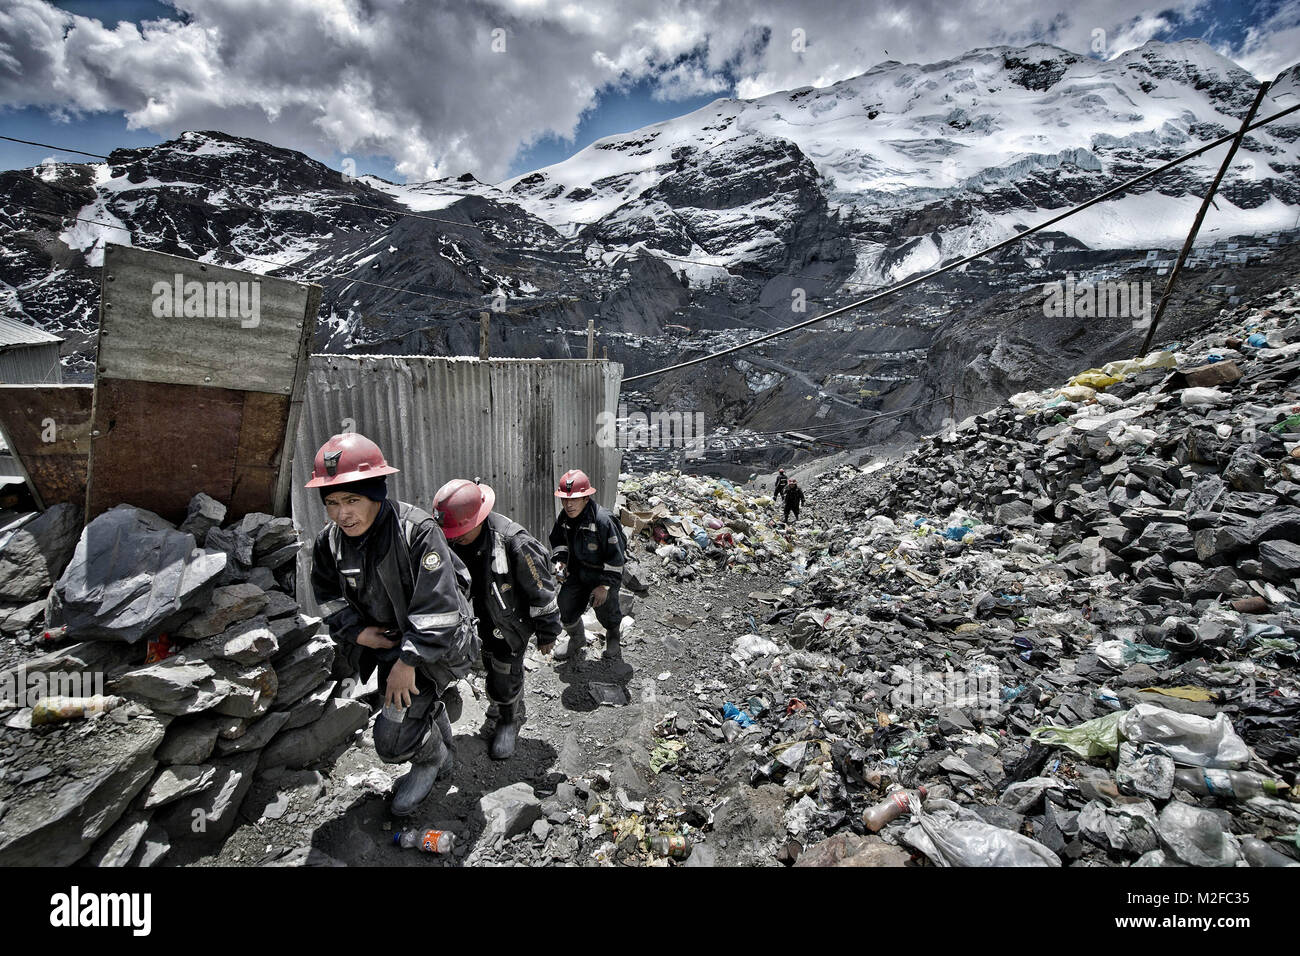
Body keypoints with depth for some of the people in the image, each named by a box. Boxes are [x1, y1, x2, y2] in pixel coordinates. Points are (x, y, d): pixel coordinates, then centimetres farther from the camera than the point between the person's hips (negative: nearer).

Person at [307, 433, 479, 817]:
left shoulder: (417, 532, -31)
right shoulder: (329, 541, -9)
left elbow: (438, 605, -31)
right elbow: (329, 596, 6)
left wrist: (408, 661, -28)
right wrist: (356, 631, -10)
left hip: (435, 642, -7)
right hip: (384, 639, 7)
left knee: (393, 738, -10)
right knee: (423, 703, 28)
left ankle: (430, 758, 25)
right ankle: (441, 756, 59)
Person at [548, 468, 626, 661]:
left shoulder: (603, 520, -30)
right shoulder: (564, 518, -8)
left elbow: (615, 556, -23)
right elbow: (558, 541, 13)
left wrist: (606, 585, -21)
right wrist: (560, 560, -5)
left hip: (603, 573, -6)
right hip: (577, 571, 6)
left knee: (606, 608, -3)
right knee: (565, 604, 7)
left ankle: (613, 638, 32)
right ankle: (577, 638, 37)